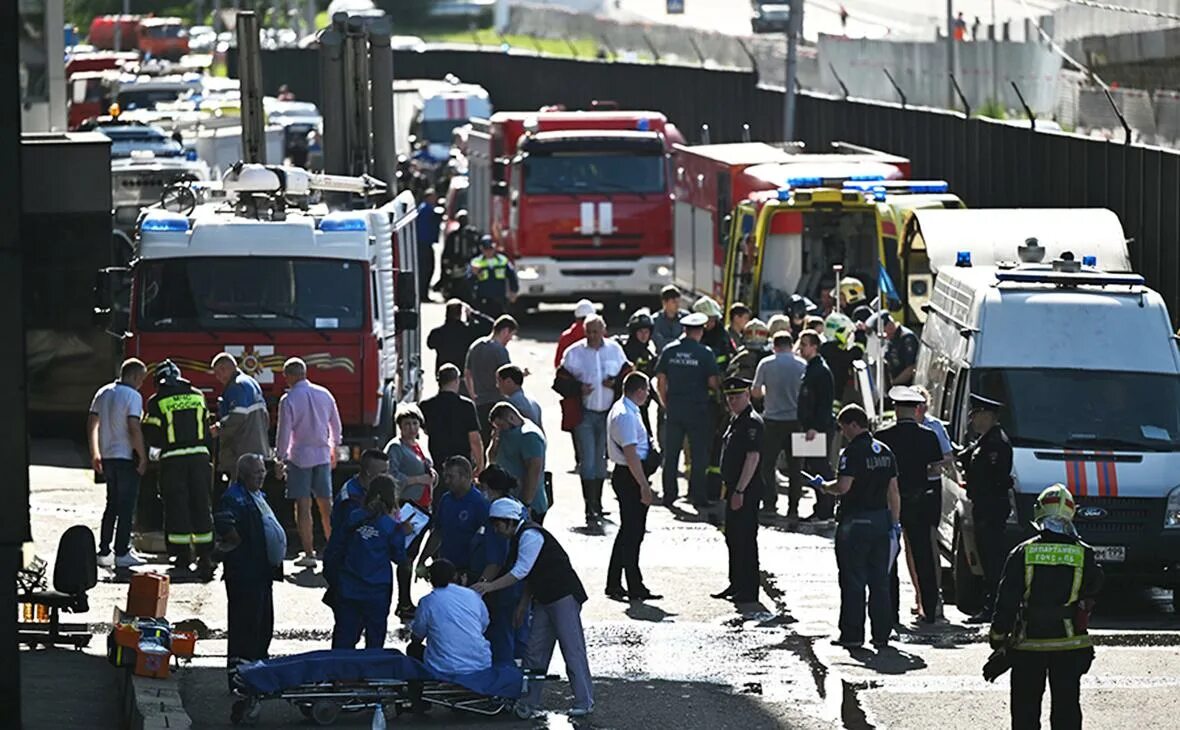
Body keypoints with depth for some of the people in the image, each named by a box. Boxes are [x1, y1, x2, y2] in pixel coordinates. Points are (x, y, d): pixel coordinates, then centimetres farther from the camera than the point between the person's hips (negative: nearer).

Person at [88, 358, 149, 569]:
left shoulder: (103, 393, 9)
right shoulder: (133, 396, -13)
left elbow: (92, 424, 12)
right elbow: (134, 428, -21)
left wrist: (95, 454, 19)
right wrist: (143, 457, -15)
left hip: (107, 457, 7)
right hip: (126, 457, -7)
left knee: (112, 504, 15)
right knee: (126, 506, -1)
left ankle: (104, 552, 13)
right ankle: (121, 554, -3)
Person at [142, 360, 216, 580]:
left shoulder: (158, 402, -2)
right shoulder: (197, 396, 8)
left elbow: (152, 436, -3)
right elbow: (206, 426, 12)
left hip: (172, 458, -3)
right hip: (199, 455, 3)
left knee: (176, 505, 4)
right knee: (201, 504, 7)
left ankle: (182, 555, 4)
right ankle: (205, 554, 4)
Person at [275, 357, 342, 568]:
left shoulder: (288, 400, -11)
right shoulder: (324, 395, 4)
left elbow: (284, 434, -11)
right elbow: (336, 426, 14)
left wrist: (280, 459, -1)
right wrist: (334, 449, 29)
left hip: (299, 457, -5)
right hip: (323, 456, 5)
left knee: (303, 506, -2)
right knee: (326, 505, 11)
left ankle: (308, 554, -4)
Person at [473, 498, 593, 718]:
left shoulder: (530, 535, -18)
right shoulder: (518, 537, 12)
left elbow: (521, 572, -24)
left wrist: (489, 586, -25)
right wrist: (524, 604, 12)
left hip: (564, 596, -10)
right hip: (544, 599, 10)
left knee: (572, 648, -5)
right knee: (535, 650, 9)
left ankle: (584, 702, 0)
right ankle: (528, 702, 14)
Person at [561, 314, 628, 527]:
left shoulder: (614, 350, 6)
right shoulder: (574, 352, -1)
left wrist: (615, 382, -7)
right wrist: (578, 388, -18)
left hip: (608, 413, 3)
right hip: (585, 414, -3)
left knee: (601, 461, 12)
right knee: (588, 463, -10)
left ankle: (597, 506, 26)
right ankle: (591, 511, -10)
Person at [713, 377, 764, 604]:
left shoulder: (752, 422, -15)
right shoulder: (737, 420, 15)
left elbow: (753, 457, -21)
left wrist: (740, 491, -23)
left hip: (746, 490, -10)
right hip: (734, 487, 10)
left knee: (745, 540, -6)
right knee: (733, 538, 16)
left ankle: (748, 591, -1)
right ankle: (736, 585, 25)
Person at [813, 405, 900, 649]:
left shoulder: (853, 452, -14)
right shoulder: (885, 451, 10)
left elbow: (843, 487, -22)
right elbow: (893, 491, 11)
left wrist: (822, 484, -3)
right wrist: (894, 522, 14)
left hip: (856, 521, -7)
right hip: (881, 519, 7)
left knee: (853, 582, -1)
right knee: (879, 581, 9)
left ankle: (852, 634, 0)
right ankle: (881, 634, 11)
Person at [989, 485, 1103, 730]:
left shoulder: (1022, 553, -6)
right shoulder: (1083, 554, -5)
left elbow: (1006, 600, -5)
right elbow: (1093, 592, 8)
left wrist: (997, 637, 3)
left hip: (1028, 644, -1)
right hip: (1069, 643, 1)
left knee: (1026, 706, 9)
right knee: (1066, 706, 7)